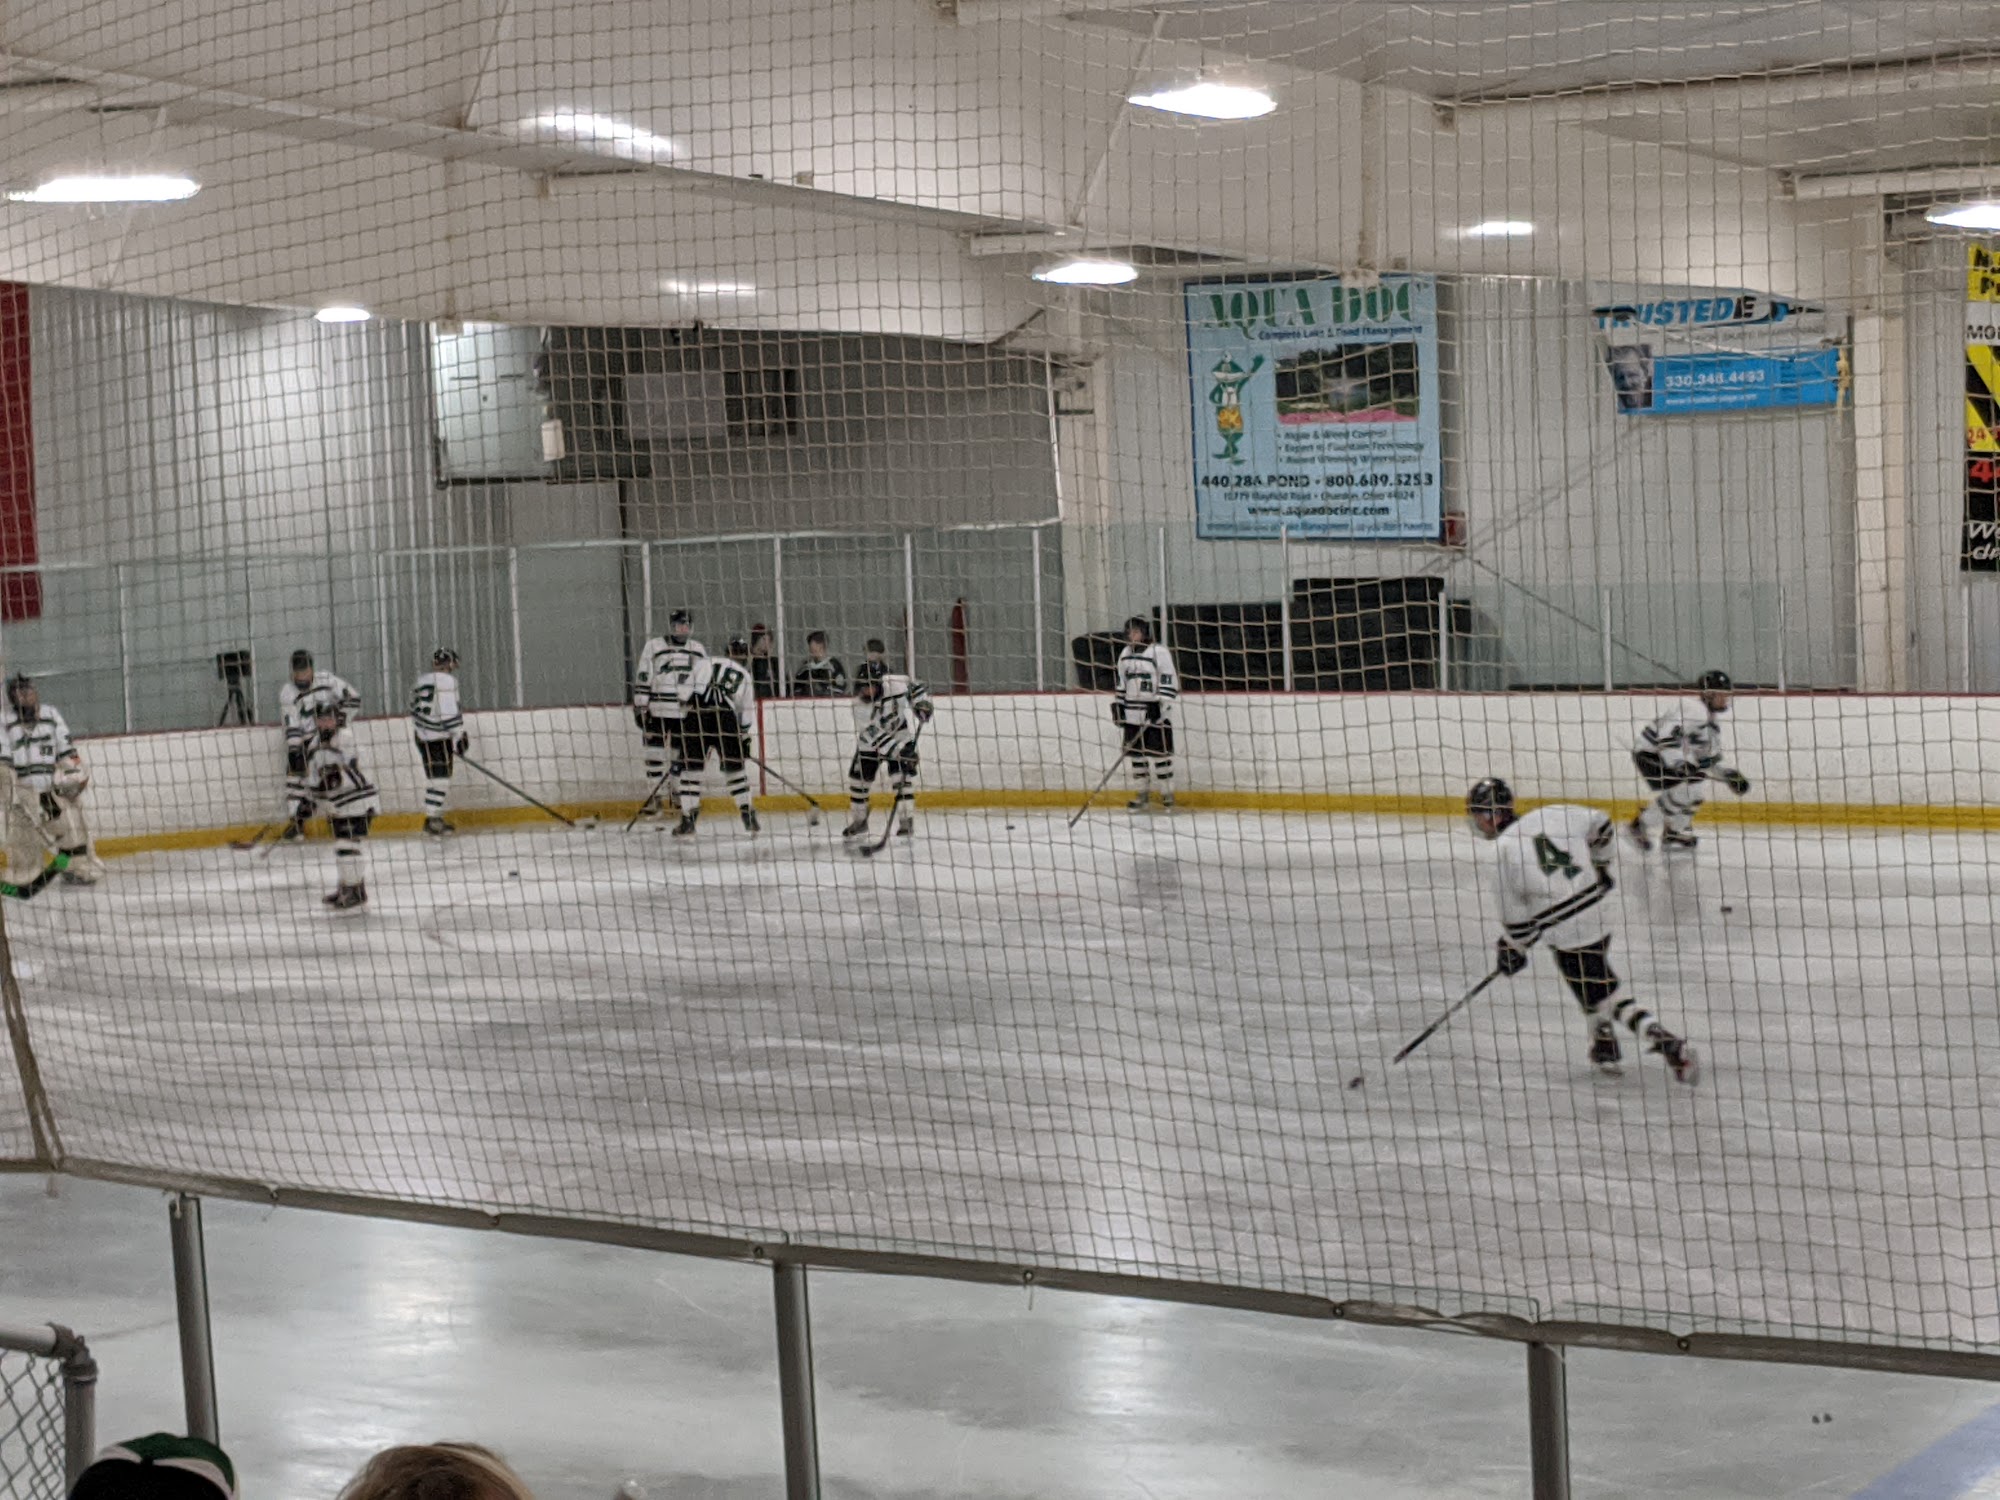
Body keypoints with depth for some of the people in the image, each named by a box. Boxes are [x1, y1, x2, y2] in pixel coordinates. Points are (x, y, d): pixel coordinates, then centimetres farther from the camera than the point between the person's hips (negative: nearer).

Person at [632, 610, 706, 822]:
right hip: (658, 712, -4)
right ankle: (653, 799, 0)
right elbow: (642, 680, -3)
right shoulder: (653, 647, -1)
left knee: (682, 755, 9)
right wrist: (640, 708, -8)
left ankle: (678, 796, 21)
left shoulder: (700, 650, 12)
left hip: (687, 714, 4)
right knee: (655, 754, -4)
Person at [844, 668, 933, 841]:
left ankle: (906, 818, -12)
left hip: (900, 732, -1)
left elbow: (917, 687, -3)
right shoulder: (860, 705, -27)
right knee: (859, 774, 1)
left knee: (901, 773, -18)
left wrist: (922, 703, -19)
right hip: (871, 740, 1)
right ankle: (858, 820, 21)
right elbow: (873, 736, -34)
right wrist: (898, 751, -43)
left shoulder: (895, 682, -25)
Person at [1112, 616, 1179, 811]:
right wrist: (1117, 705, 12)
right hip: (1132, 714, 6)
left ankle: (1167, 794, 2)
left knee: (1159, 753, -6)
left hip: (1156, 714, -6)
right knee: (1136, 754, 7)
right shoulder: (1125, 654, 12)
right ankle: (1143, 794, 17)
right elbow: (1120, 683, 19)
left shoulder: (1159, 652, -9)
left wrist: (1159, 705, -19)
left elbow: (1169, 682, -13)